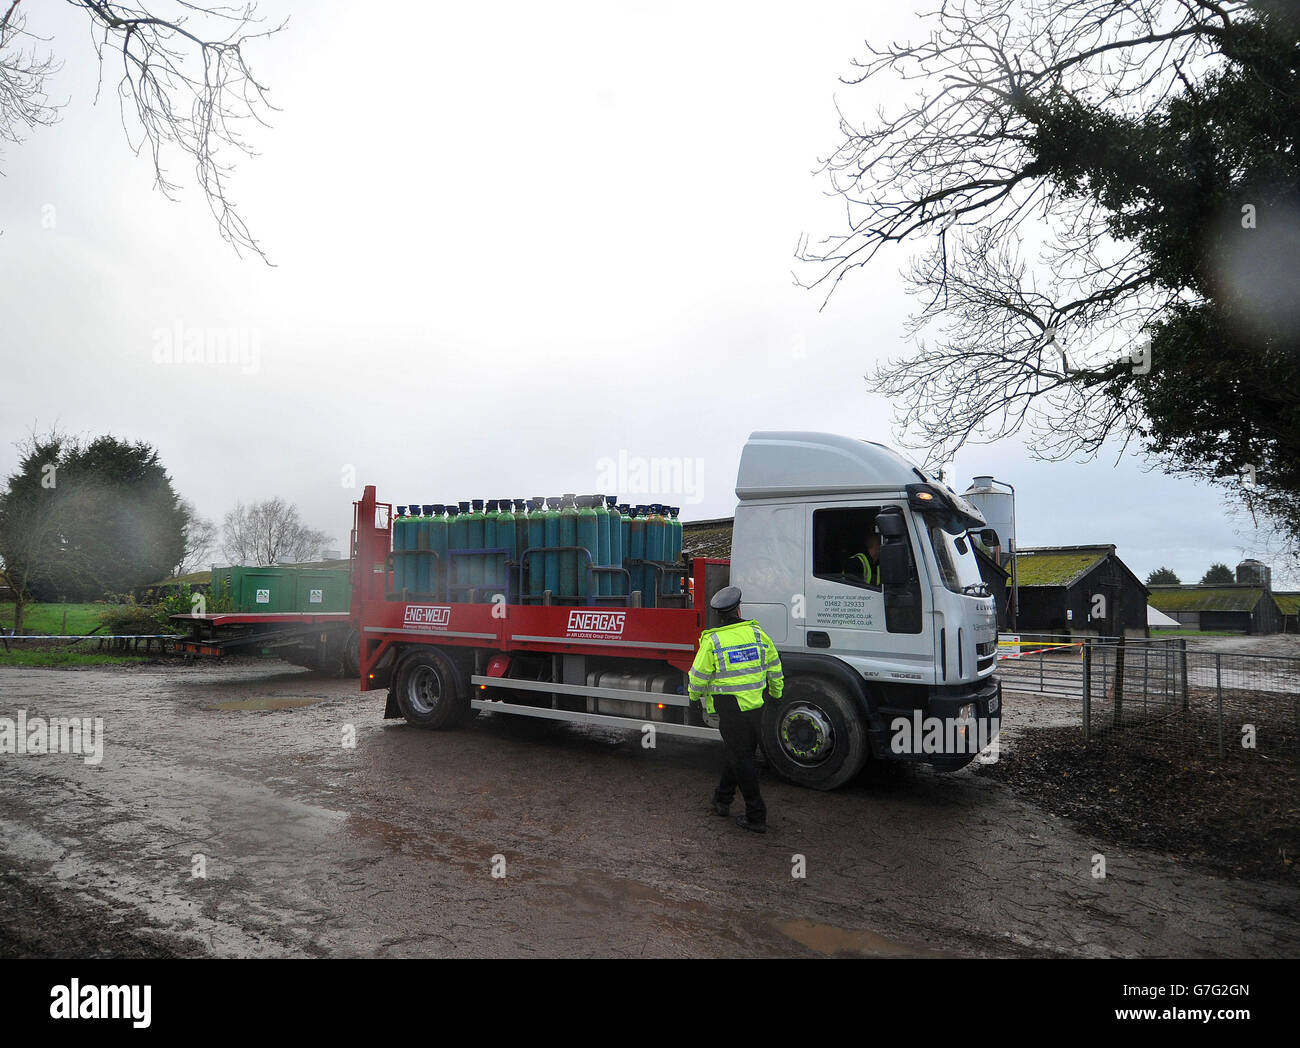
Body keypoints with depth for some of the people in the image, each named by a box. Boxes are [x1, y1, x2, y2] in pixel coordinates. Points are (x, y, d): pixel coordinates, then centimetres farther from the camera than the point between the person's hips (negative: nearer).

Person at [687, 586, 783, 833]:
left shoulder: (712, 640, -11)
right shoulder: (757, 632, 0)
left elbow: (698, 676, -5)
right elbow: (774, 667, 10)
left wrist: (695, 695, 16)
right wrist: (776, 692, 27)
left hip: (729, 708, -4)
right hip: (756, 707, 5)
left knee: (740, 759, 3)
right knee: (733, 752, 20)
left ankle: (756, 817, 7)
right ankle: (722, 800, 34)